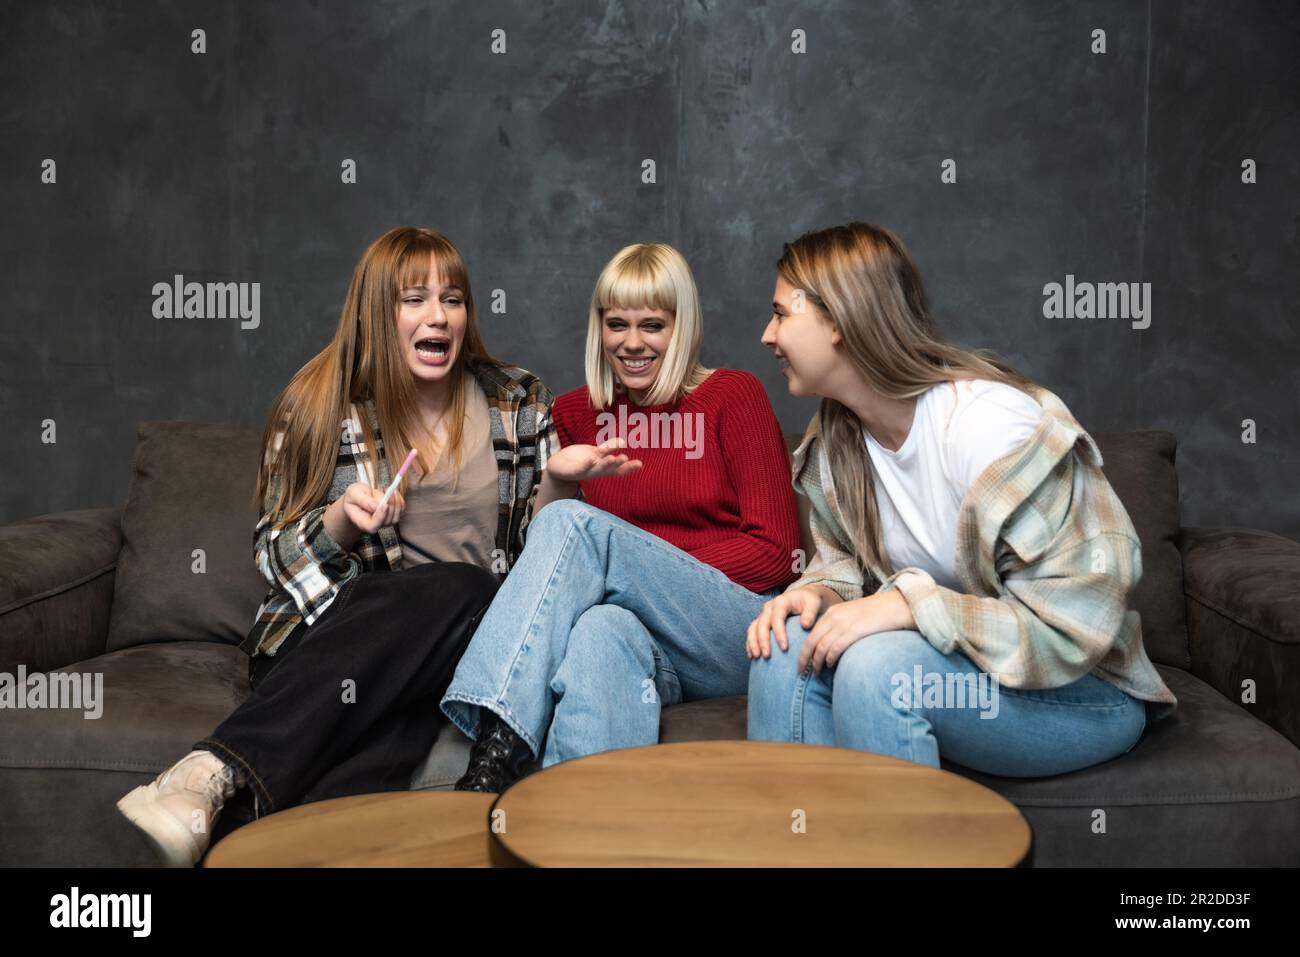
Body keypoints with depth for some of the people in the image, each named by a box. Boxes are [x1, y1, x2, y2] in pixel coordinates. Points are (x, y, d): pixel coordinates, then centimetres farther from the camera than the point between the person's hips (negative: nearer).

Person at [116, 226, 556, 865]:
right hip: (326, 632, -2)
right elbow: (273, 556, 5)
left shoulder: (519, 402, 10)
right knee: (454, 588, -35)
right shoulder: (320, 409, 4)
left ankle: (218, 769, -40)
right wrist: (340, 523, -14)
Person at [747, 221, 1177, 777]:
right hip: (946, 655, 6)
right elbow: (845, 559, 13)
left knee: (875, 665, -31)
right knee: (787, 643, -17)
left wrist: (909, 604, -30)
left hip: (1083, 691, -6)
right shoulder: (835, 439, -1)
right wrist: (819, 594, -11)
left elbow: (1074, 622, -25)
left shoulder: (989, 423, -25)